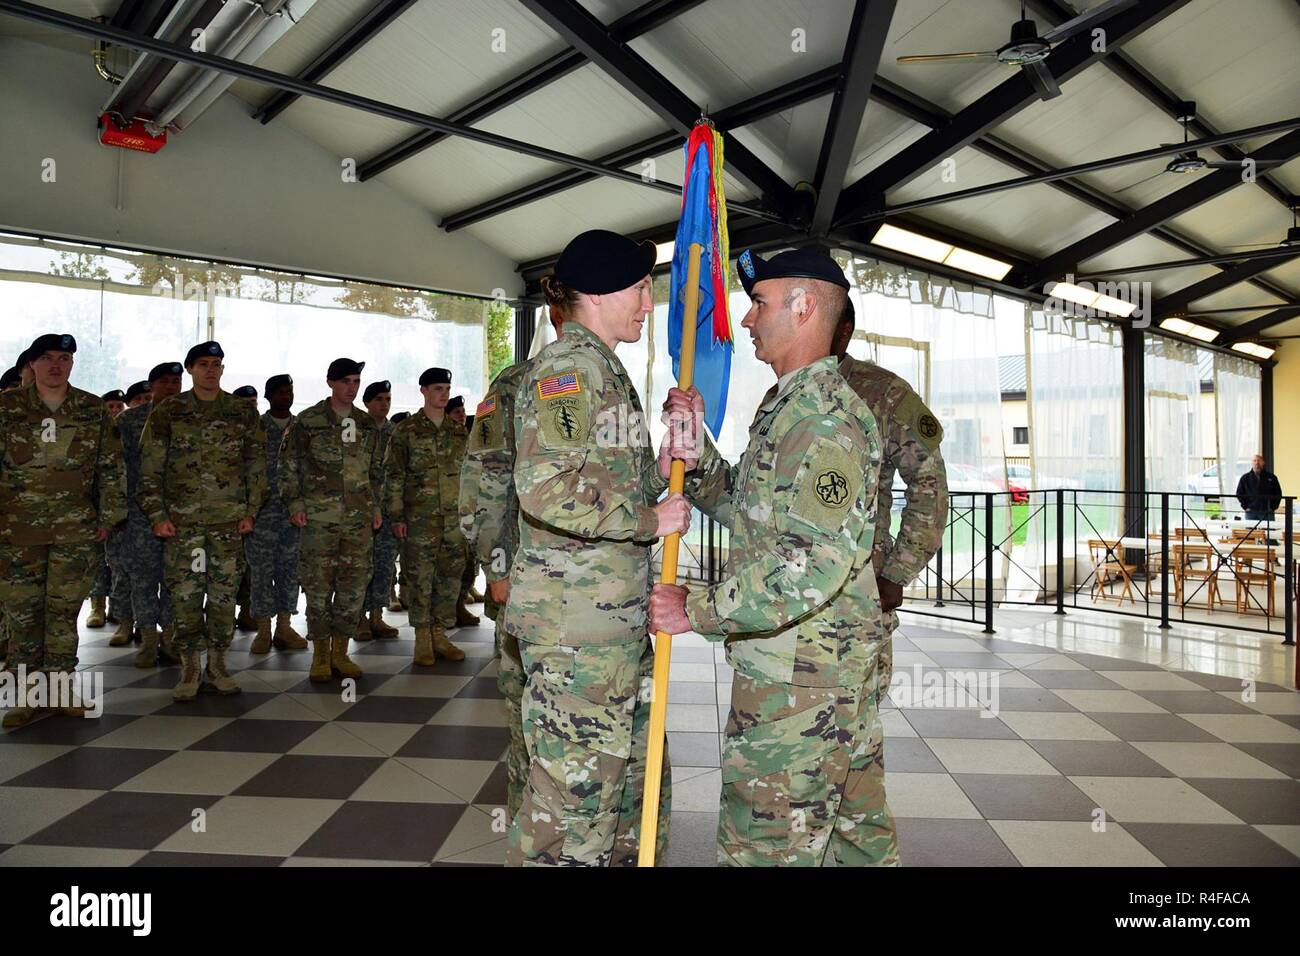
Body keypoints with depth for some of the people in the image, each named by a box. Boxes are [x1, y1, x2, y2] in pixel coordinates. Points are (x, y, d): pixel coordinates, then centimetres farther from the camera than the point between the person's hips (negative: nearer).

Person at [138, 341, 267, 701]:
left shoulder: (243, 412, 7)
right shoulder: (167, 412, 4)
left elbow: (256, 464, 9)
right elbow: (149, 469, 3)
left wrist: (251, 510, 3)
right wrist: (157, 515, -3)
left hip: (229, 521, 1)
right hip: (181, 520, -1)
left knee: (224, 594, 4)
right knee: (184, 594, 0)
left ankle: (217, 664, 17)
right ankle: (190, 667, 12)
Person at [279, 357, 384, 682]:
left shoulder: (367, 425, 14)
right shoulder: (307, 422, 0)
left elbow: (376, 470, 20)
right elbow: (287, 467, 1)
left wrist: (376, 506, 13)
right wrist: (295, 504, -6)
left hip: (359, 518, 4)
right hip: (318, 518, -4)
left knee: (355, 585, 4)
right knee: (318, 585, 1)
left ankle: (340, 652, 16)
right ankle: (320, 655, 12)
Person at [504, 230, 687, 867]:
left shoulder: (602, 368, 18)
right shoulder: (569, 365, -13)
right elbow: (546, 487, -26)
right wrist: (651, 520, -17)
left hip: (620, 616, 10)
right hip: (576, 619, -10)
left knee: (637, 779, 19)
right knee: (576, 790, 1)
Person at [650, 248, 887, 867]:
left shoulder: (820, 411, -20)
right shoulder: (792, 404, 15)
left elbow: (816, 561, -29)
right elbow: (747, 507, 15)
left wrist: (697, 610, -22)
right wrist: (693, 448, 1)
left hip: (797, 675, -10)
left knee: (766, 844, 1)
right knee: (850, 822, 23)